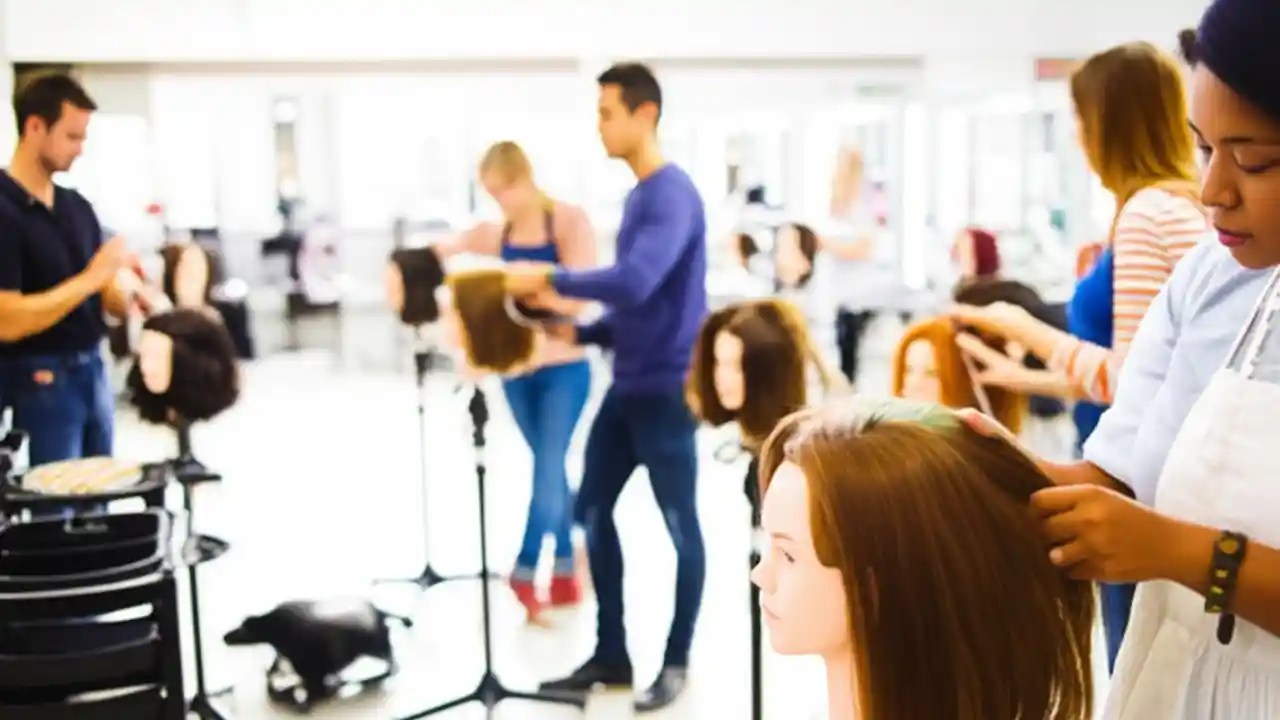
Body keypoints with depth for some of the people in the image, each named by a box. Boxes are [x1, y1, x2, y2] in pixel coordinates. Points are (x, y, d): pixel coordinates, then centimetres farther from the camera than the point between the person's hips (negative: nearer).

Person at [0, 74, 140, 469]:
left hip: (93, 370, 7)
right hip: (38, 382, -7)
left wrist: (133, 292, -10)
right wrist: (92, 276, -21)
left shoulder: (77, 206, 9)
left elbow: (107, 297, 12)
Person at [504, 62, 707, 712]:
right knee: (592, 511, 12)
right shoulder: (636, 195, 13)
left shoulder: (673, 194, -15)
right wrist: (582, 333, 7)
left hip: (668, 387, -9)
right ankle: (610, 653, 23)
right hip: (626, 385, 9)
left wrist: (550, 279, -21)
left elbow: (636, 282, -30)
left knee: (679, 525, 4)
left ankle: (677, 661, 18)